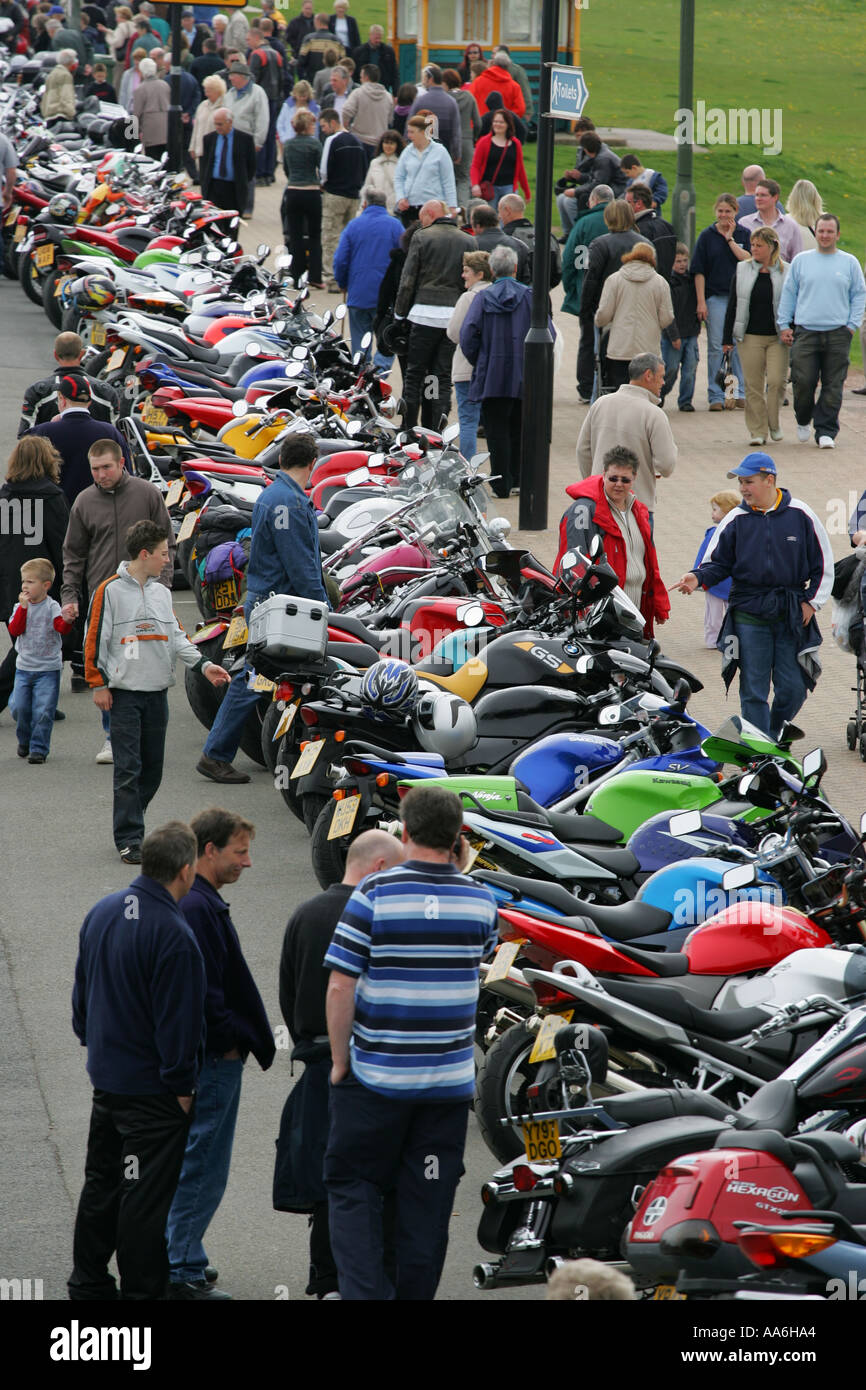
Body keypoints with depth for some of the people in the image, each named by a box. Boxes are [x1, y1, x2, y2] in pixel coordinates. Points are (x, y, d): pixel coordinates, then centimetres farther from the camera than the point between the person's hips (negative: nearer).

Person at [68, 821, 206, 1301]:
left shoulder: (101, 913, 2)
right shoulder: (173, 935, -24)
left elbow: (81, 990, 14)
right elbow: (179, 1018, -21)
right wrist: (181, 1085, -12)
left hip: (105, 1076, 8)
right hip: (153, 1090, -8)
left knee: (101, 1184, 18)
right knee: (146, 1196, 1)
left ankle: (88, 1282, 27)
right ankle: (140, 1290, 8)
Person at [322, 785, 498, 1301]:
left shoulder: (374, 894, -12)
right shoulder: (481, 900, -1)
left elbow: (340, 986, -14)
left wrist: (340, 1059, -3)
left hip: (376, 1078, -3)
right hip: (449, 1081, 3)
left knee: (353, 1187, 8)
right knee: (428, 1201, 11)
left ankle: (364, 1290, -7)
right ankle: (415, 1294, 16)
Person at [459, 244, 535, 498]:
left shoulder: (484, 298, -2)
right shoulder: (529, 296, -1)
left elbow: (467, 335, -10)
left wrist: (478, 362, 4)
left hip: (492, 375, -1)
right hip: (523, 375, 1)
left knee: (496, 430, 3)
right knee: (519, 429, 14)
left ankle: (502, 484, 1)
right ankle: (517, 481, 17)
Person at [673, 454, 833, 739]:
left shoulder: (800, 515, 2)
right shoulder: (736, 519, 3)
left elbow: (823, 563, 9)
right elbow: (718, 563, 7)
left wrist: (812, 602, 2)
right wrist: (698, 577, -13)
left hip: (792, 616, 0)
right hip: (749, 615, 0)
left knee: (793, 688, -1)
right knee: (754, 692, -2)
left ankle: (773, 737, 23)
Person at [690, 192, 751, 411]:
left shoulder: (744, 234, 6)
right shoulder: (707, 236, 3)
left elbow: (748, 260, -9)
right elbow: (699, 271, 1)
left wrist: (730, 239, -8)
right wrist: (701, 301, -5)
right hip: (715, 296, -1)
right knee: (715, 347, -1)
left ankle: (742, 393, 10)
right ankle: (716, 396, 3)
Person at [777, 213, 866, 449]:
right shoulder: (801, 261, 10)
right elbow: (788, 294, 13)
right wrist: (784, 324, 6)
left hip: (838, 334, 0)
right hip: (805, 332, 0)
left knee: (833, 387, -2)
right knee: (803, 382, -5)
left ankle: (825, 432, 3)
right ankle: (803, 420, 20)